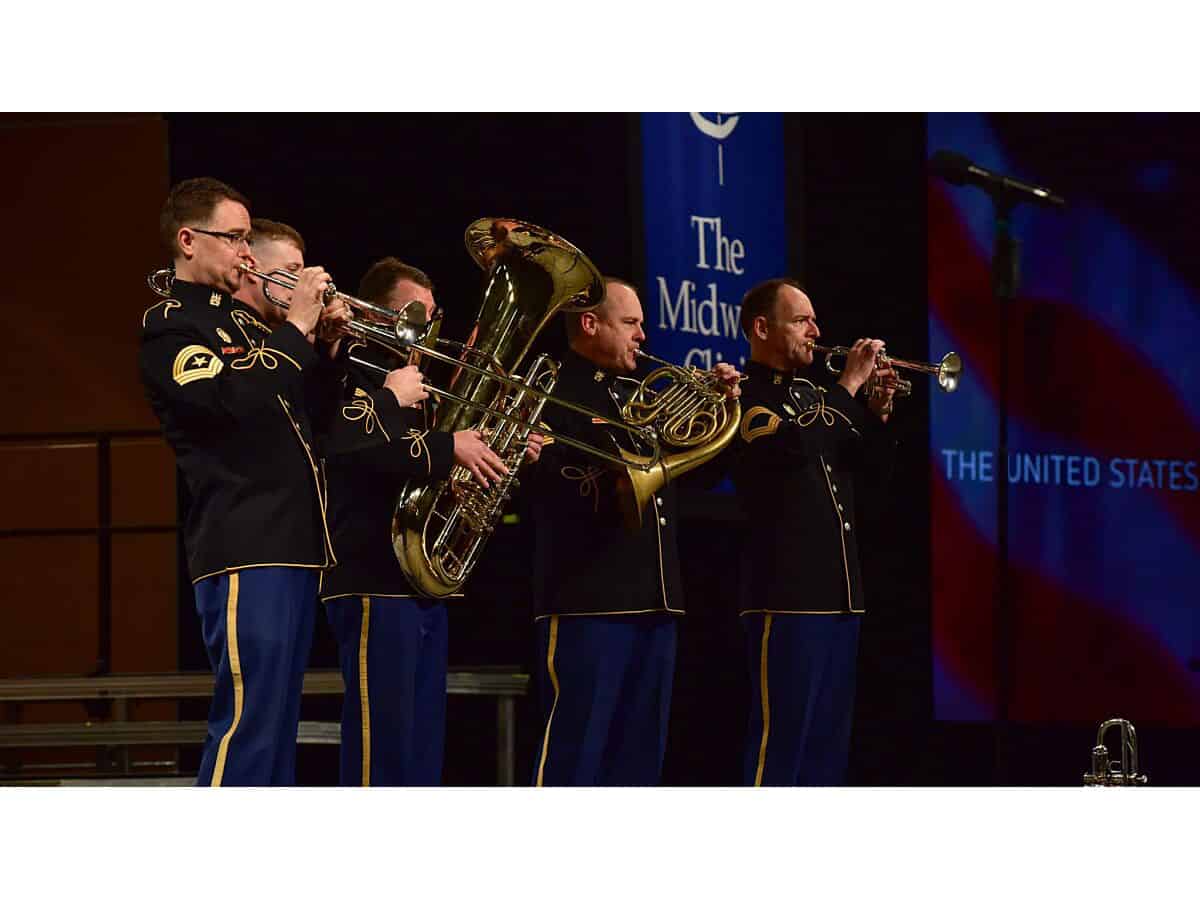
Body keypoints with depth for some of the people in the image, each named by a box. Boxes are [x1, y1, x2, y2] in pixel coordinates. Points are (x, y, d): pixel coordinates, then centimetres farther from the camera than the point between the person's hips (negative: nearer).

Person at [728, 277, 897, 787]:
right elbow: (791, 445, -26)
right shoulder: (744, 397, -7)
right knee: (778, 740, -10)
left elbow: (870, 463, 25)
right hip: (786, 594, -9)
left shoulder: (811, 398, 20)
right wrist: (849, 384, -17)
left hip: (838, 592, 9)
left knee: (827, 741, 11)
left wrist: (877, 412, 6)